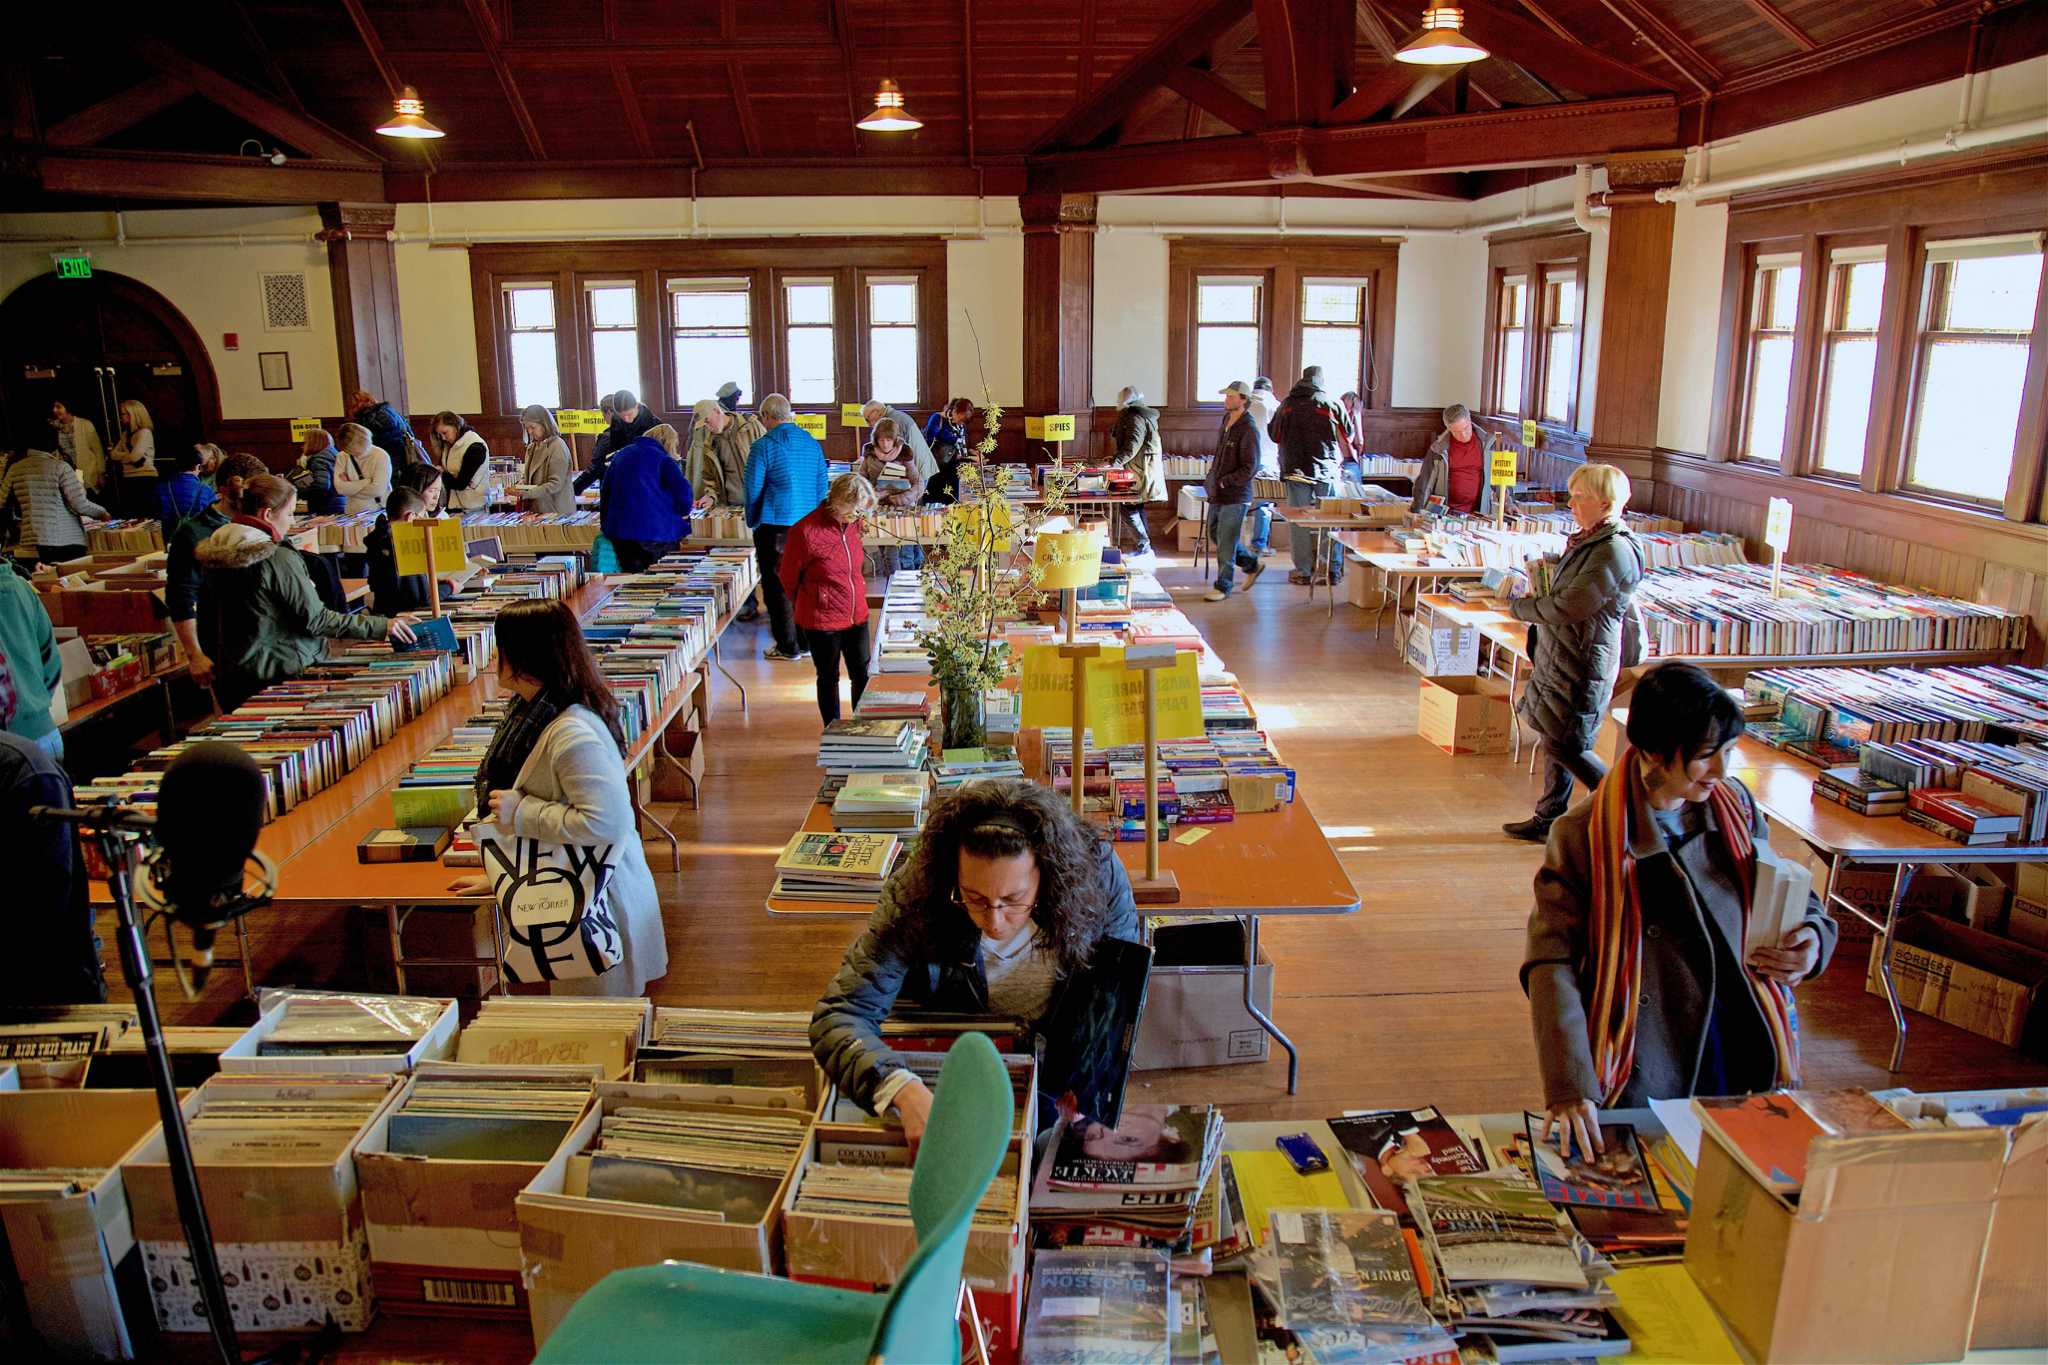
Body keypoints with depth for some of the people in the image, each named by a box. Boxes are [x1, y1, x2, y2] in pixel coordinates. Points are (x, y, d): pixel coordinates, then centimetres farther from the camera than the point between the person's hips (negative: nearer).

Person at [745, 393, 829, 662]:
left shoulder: (764, 446, -8)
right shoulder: (812, 443, 9)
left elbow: (753, 489, -5)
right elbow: (822, 486, 12)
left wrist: (753, 522, 9)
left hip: (775, 526, -5)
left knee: (777, 586, 2)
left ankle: (787, 647, 5)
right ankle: (806, 641, 18)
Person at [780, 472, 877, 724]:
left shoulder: (852, 524, -1)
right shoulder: (806, 531, -20)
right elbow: (788, 576, -5)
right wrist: (806, 606, 9)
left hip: (856, 615, 5)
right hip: (822, 620, -5)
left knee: (862, 675, 12)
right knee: (828, 677, 11)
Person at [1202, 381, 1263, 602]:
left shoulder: (1247, 429, -15)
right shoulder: (1226, 421, 10)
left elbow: (1250, 468, -18)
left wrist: (1223, 482, -18)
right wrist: (1210, 478, 11)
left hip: (1235, 496, -9)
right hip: (1217, 494, 9)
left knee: (1226, 543, -2)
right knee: (1215, 535, 17)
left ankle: (1222, 587, 9)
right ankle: (1252, 564, 33)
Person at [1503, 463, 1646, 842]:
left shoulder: (1615, 552, -20)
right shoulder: (1588, 541, 11)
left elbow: (1568, 608, -23)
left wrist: (1519, 607, -10)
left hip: (1583, 665, -10)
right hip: (1560, 658, 10)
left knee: (1564, 744, -3)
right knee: (1555, 741, 14)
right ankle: (1549, 819, 24)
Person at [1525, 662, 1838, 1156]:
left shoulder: (1735, 806, 2)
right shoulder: (1584, 836, -14)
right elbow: (1553, 962, -19)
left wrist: (1812, 937, -8)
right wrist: (1570, 1088, -30)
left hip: (1744, 1056, 5)